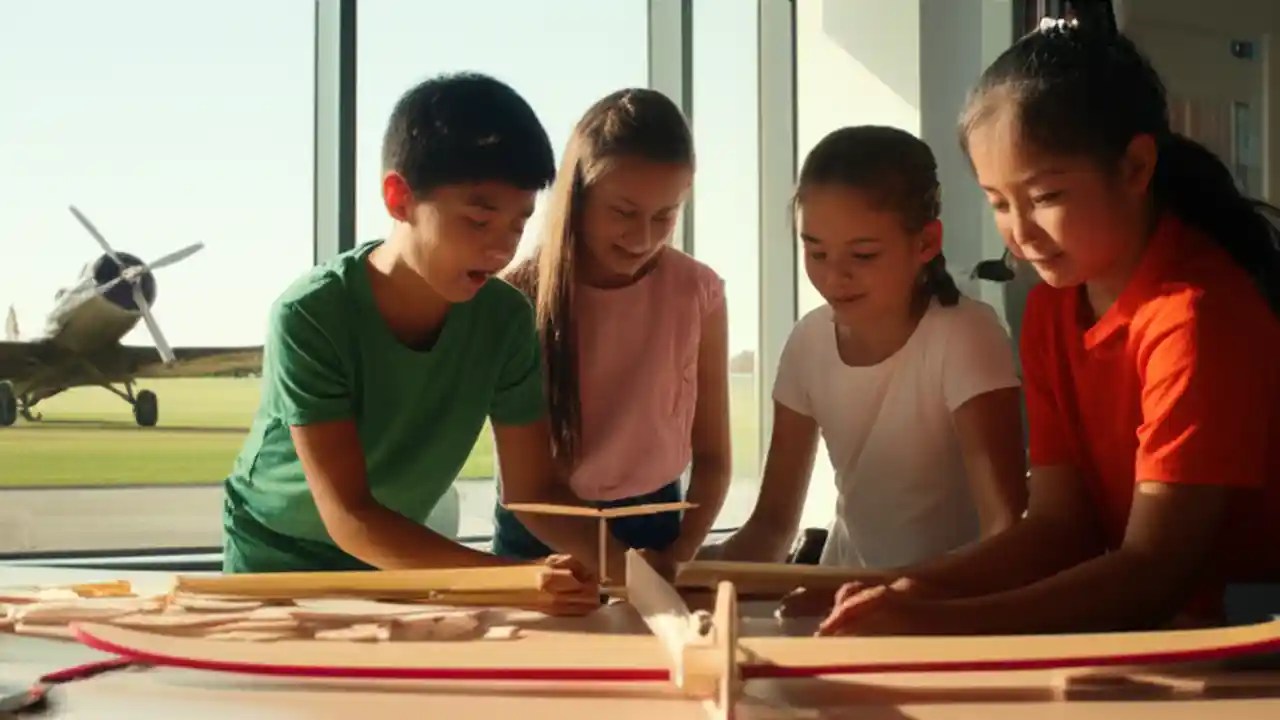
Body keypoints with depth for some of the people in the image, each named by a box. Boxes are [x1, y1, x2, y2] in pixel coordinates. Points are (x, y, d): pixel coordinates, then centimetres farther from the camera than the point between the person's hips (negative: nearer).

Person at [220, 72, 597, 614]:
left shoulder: (506, 319, -16)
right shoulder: (309, 318, -28)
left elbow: (535, 490, -11)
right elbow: (350, 518, -30)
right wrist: (516, 577, -42)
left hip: (394, 558, 3)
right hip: (276, 555, -3)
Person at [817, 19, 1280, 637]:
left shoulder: (1197, 314, -20)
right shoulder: (1049, 311, 3)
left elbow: (1152, 568, -23)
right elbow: (1057, 523, 0)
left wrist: (943, 621, -31)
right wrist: (920, 591, -17)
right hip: (1163, 625, 6)